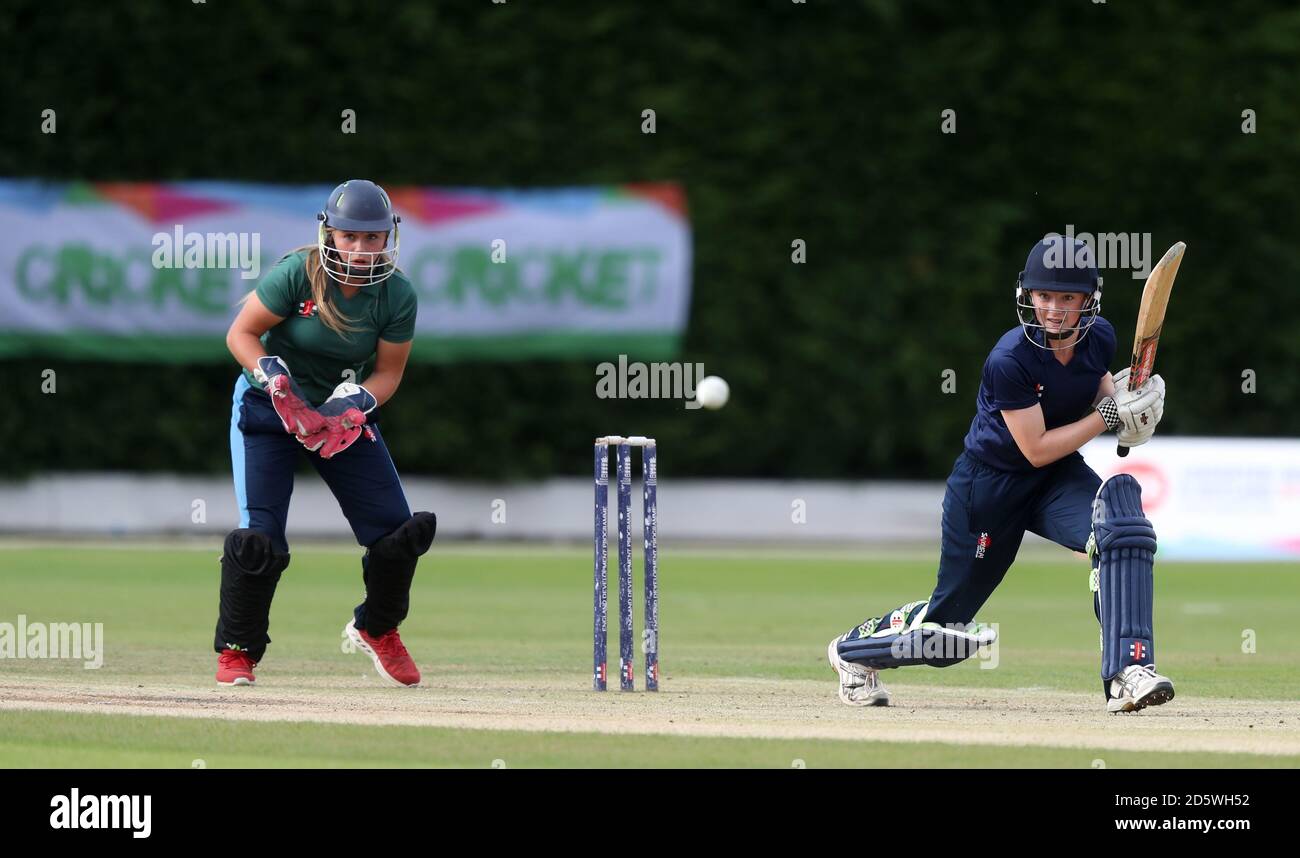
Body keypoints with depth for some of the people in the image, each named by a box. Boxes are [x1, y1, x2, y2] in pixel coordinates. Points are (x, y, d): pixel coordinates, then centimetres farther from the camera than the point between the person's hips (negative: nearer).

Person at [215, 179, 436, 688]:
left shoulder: (398, 296, -12)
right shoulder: (296, 275, -22)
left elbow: (388, 373, -5)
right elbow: (241, 333, -14)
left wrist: (354, 402, -24)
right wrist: (273, 375, -31)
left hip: (344, 410, 4)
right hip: (268, 408, -4)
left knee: (395, 529, -2)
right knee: (259, 535, -16)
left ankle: (377, 630, 25)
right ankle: (237, 651, 2)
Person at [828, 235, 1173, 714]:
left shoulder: (1099, 338, -10)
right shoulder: (1010, 360, -28)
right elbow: (1036, 449, -24)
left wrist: (1118, 398, -8)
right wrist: (1108, 416, -27)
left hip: (1060, 477, 4)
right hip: (990, 485, -4)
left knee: (1121, 521, -29)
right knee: (949, 616, 6)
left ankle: (1127, 673, -31)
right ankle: (853, 650, 38)